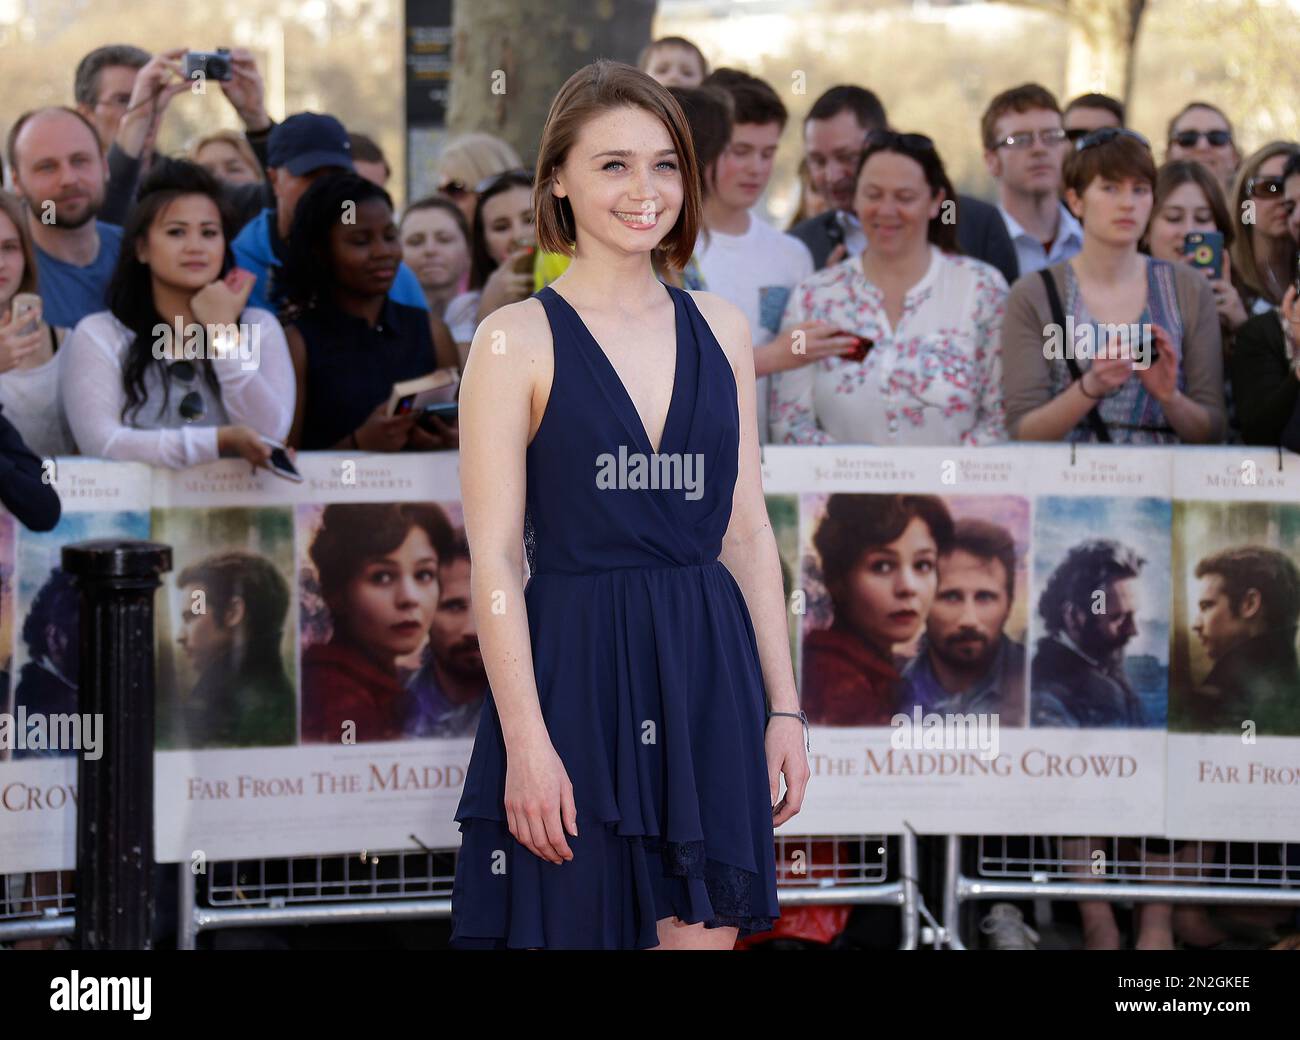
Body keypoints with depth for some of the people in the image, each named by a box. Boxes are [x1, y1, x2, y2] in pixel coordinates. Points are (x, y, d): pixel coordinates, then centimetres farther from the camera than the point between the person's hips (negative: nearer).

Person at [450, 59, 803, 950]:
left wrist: (784, 707, 7)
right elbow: (495, 558, -7)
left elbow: (748, 533, 13)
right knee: (575, 928, 1)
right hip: (575, 673, -4)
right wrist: (527, 743, -14)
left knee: (706, 931, 4)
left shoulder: (720, 329, 10)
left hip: (707, 676, 4)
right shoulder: (517, 340, -4)